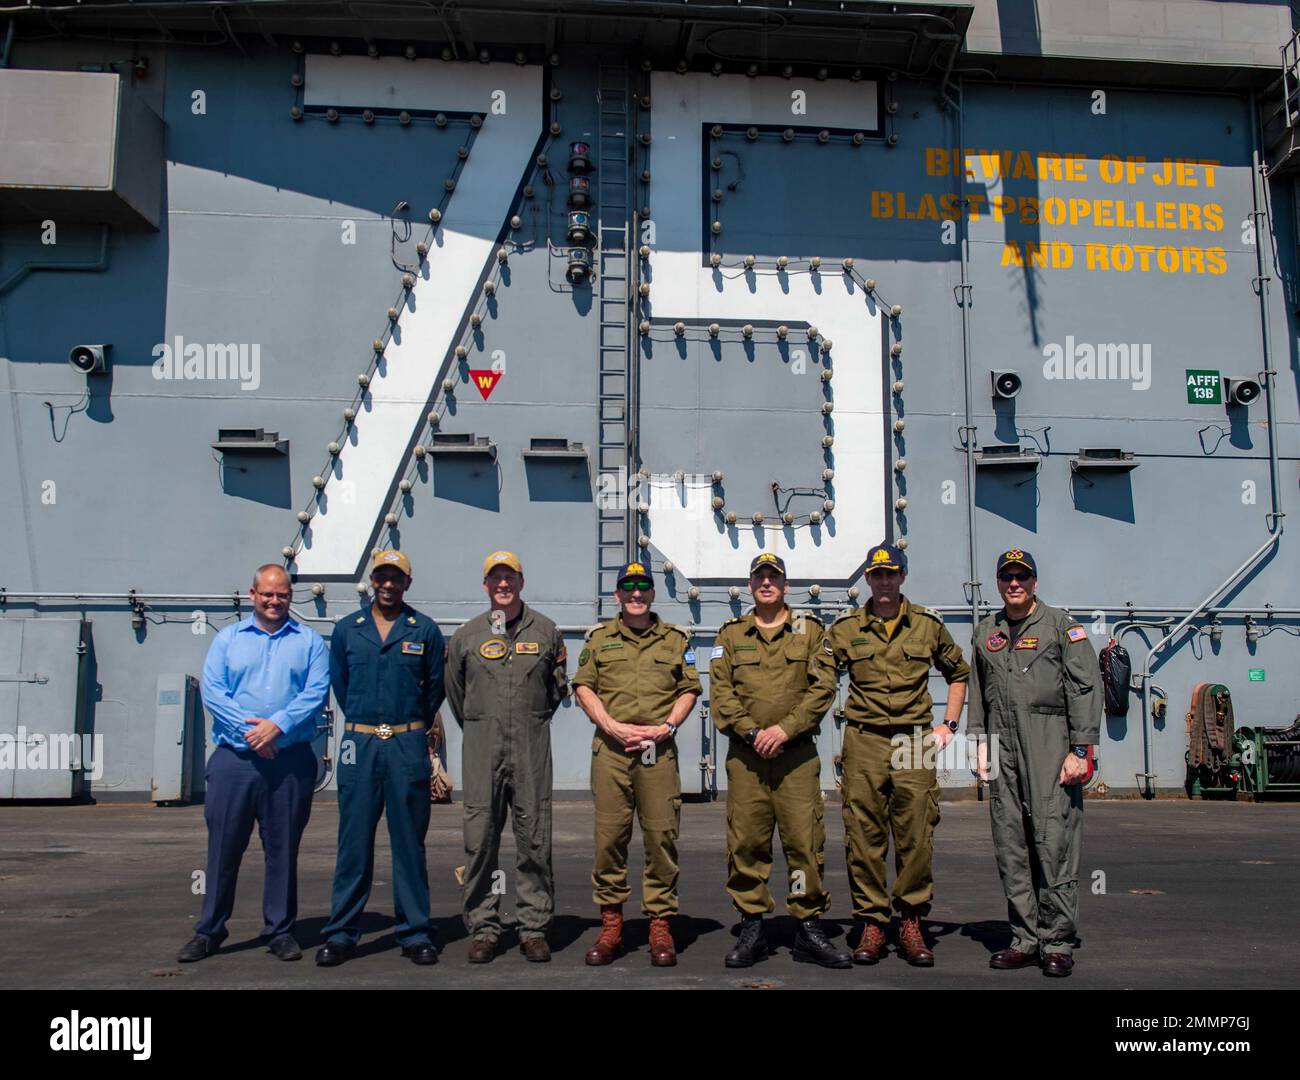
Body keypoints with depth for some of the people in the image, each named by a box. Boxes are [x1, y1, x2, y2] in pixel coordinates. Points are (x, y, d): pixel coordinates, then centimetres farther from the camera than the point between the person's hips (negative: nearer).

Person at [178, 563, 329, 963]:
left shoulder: (309, 641, 9)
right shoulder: (228, 638, 12)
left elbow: (316, 692, -3)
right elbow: (211, 690, 0)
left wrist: (277, 725, -16)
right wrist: (248, 729, -12)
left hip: (291, 760, 0)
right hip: (233, 758, 0)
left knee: (283, 848, 6)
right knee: (223, 847, 4)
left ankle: (280, 930, 16)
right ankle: (209, 930, 16)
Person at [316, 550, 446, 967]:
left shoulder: (425, 630, 4)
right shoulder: (347, 629, 8)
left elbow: (436, 685, 12)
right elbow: (339, 682, 17)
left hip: (407, 744, -1)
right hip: (359, 743, 1)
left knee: (409, 840, 3)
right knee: (354, 840, 3)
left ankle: (415, 932, 10)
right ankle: (341, 933, 11)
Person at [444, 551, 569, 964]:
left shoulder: (545, 631, 7)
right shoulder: (467, 636, 7)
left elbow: (559, 686, 18)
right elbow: (454, 690, 19)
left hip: (532, 747, 0)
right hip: (481, 748, 0)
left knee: (534, 838, 1)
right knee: (480, 838, 1)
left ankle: (534, 928, 10)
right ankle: (482, 929, 10)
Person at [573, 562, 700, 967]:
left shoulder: (675, 639, 13)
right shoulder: (598, 638, 13)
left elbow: (689, 690, 11)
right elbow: (584, 687, 7)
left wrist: (667, 726, -4)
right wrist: (612, 726, -7)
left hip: (658, 750, 0)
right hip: (610, 749, 0)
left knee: (661, 836, -2)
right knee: (609, 836, 0)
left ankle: (661, 926, 7)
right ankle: (610, 926, 10)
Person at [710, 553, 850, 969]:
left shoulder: (810, 631, 10)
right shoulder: (730, 634, 12)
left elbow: (823, 687, 0)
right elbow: (720, 692, 4)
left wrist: (785, 728, -11)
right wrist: (751, 732, -10)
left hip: (797, 752, -1)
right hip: (745, 753, 1)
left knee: (805, 839, -2)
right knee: (746, 841, 1)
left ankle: (810, 930, 7)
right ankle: (751, 929, 12)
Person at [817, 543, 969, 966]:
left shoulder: (928, 624, 8)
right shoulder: (845, 628, 6)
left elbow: (958, 672, 20)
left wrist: (949, 724, 12)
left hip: (914, 742, 0)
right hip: (863, 743, 0)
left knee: (915, 836, 1)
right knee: (864, 837, 2)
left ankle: (912, 924, 13)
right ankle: (871, 924, 12)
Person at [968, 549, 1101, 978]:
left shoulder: (1060, 625, 3)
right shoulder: (985, 632, 17)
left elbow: (1086, 688, -2)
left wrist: (1080, 749, -9)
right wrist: (979, 743, 13)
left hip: (1050, 748, -5)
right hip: (1003, 751, 5)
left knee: (1054, 841, -7)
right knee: (1010, 847, 5)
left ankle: (1057, 943, 1)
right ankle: (1025, 939, 13)